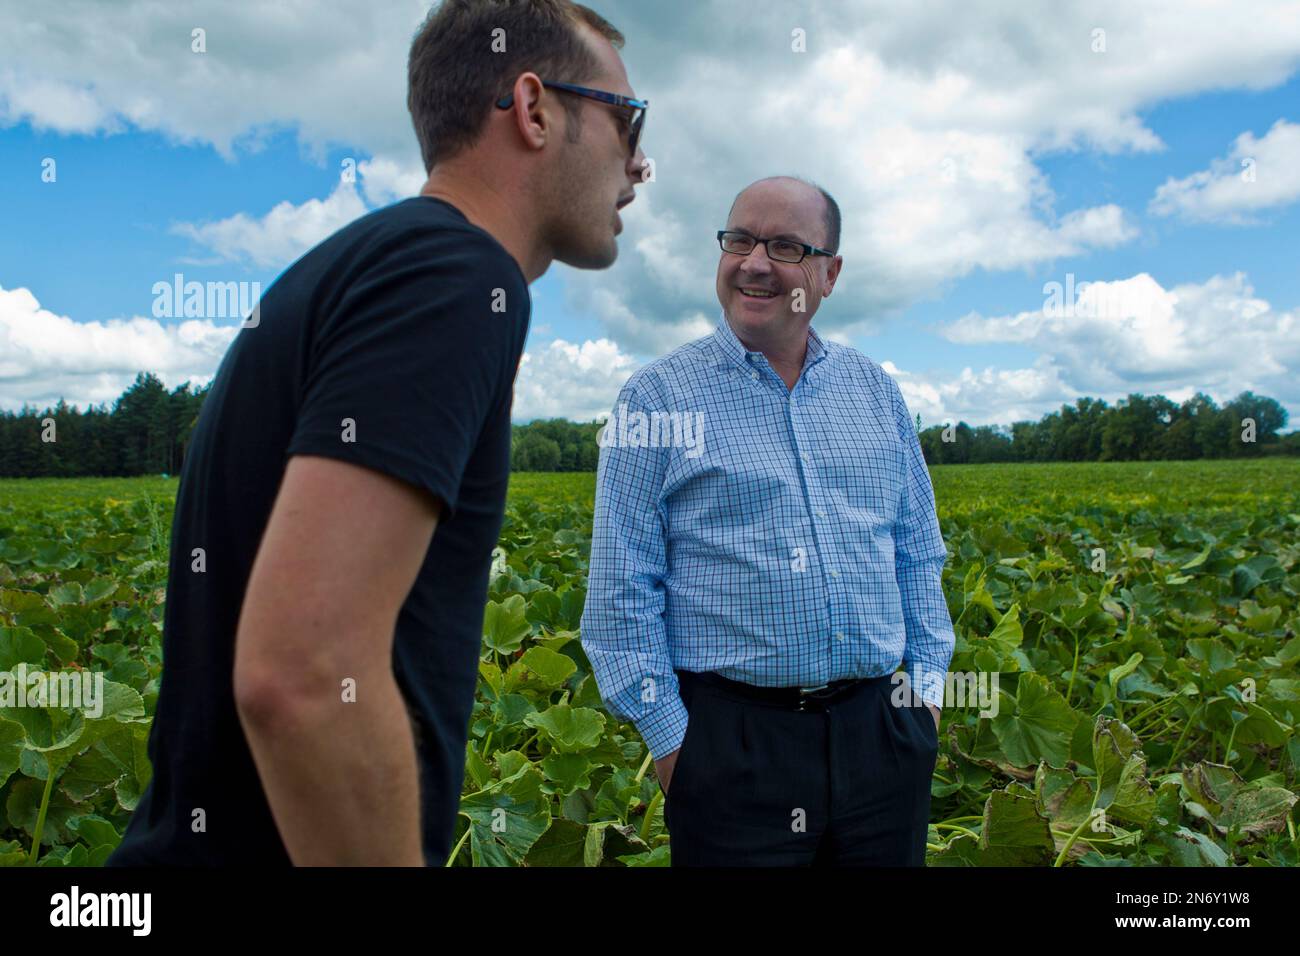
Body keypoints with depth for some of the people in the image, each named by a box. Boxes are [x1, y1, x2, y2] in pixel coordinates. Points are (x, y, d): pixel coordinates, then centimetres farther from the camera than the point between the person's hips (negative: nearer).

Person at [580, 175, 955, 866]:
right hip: (736, 744, -4)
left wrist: (928, 683, 8)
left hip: (880, 731, 4)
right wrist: (668, 737, -7)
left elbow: (918, 555, 16)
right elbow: (620, 591, -5)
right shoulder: (657, 399, -3)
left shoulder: (875, 390, 10)